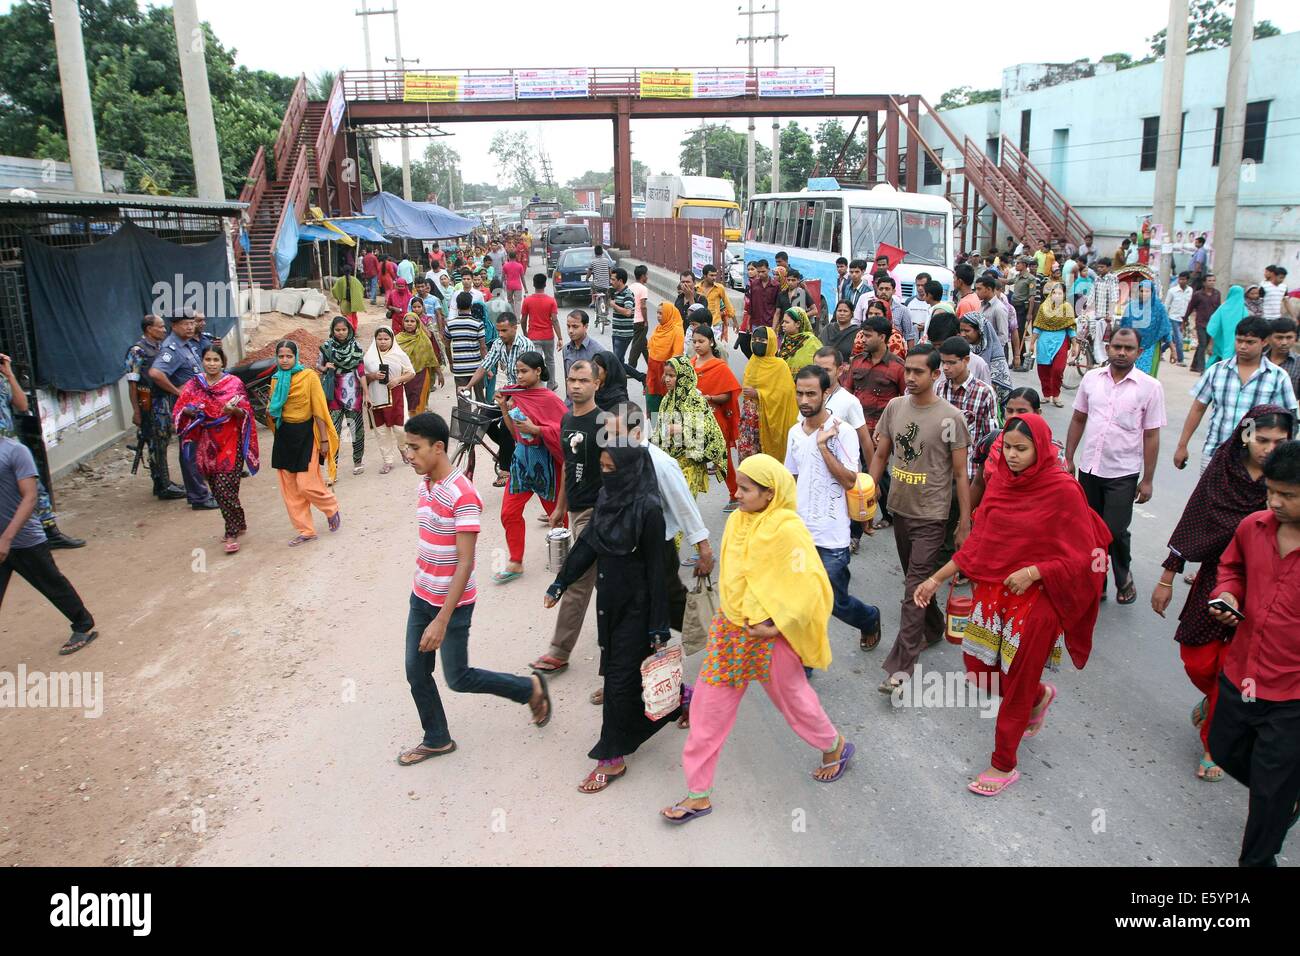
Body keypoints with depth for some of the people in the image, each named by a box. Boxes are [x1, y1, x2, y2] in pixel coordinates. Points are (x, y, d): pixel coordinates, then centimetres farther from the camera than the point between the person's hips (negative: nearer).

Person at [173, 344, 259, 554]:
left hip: (230, 443, -4)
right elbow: (179, 410, 7)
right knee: (217, 489, 11)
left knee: (225, 488, -10)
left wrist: (234, 410, -26)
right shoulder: (193, 384, 6)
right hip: (206, 444, 4)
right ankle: (238, 524, 28)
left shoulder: (234, 383, -2)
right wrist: (190, 411, -14)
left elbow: (246, 413, -5)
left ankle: (232, 533, 1)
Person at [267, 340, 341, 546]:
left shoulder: (309, 376, -9)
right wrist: (270, 411, -2)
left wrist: (324, 440, -10)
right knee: (289, 488, 6)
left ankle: (332, 509, 20)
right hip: (284, 435, 6)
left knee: (306, 485, -9)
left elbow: (319, 410, -9)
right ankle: (305, 531, 16)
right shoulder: (276, 379, 8)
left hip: (305, 433, -6)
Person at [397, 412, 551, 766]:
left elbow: (465, 564, -25)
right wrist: (421, 588, 20)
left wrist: (442, 621, -26)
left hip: (452, 603, -8)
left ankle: (530, 688, 26)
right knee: (416, 671, 12)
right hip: (421, 596, 8)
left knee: (458, 678, 6)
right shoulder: (425, 484, 2)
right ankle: (436, 739, 31)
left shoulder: (462, 495, -25)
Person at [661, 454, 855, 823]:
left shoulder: (787, 530, -20)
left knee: (792, 698, 16)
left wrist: (775, 625, -19)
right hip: (730, 627, 6)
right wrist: (731, 606, 7)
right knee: (708, 706, 5)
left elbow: (809, 588, -19)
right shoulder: (737, 520, 0)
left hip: (770, 635, -6)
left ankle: (835, 747, 47)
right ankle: (698, 794, 17)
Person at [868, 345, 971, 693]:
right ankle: (933, 628, 44)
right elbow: (881, 455, 10)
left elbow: (960, 474, -9)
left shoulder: (950, 418, -13)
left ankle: (900, 666, -4)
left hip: (931, 516, -6)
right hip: (900, 509, 6)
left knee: (915, 589, -7)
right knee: (915, 581, 20)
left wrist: (965, 524, -9)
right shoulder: (895, 407, 1)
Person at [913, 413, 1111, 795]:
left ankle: (1004, 765, 25)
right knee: (979, 668, 12)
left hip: (1036, 599, -5)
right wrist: (936, 578, 3)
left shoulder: (1063, 490, -15)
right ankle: (1039, 695, 43)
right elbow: (978, 543, 5)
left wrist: (1033, 572, -23)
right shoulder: (1000, 482, 0)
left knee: (1016, 684, 6)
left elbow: (1081, 557, -12)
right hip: (993, 590, 6)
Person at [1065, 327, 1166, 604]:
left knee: (1115, 531, -4)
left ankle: (1124, 577, 25)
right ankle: (1096, 586, 27)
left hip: (1123, 473, -3)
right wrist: (1068, 458, 8)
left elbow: (1151, 436, -5)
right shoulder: (1091, 378, 2)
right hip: (1089, 469, 3)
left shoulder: (1150, 387, -6)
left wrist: (1148, 480, -5)